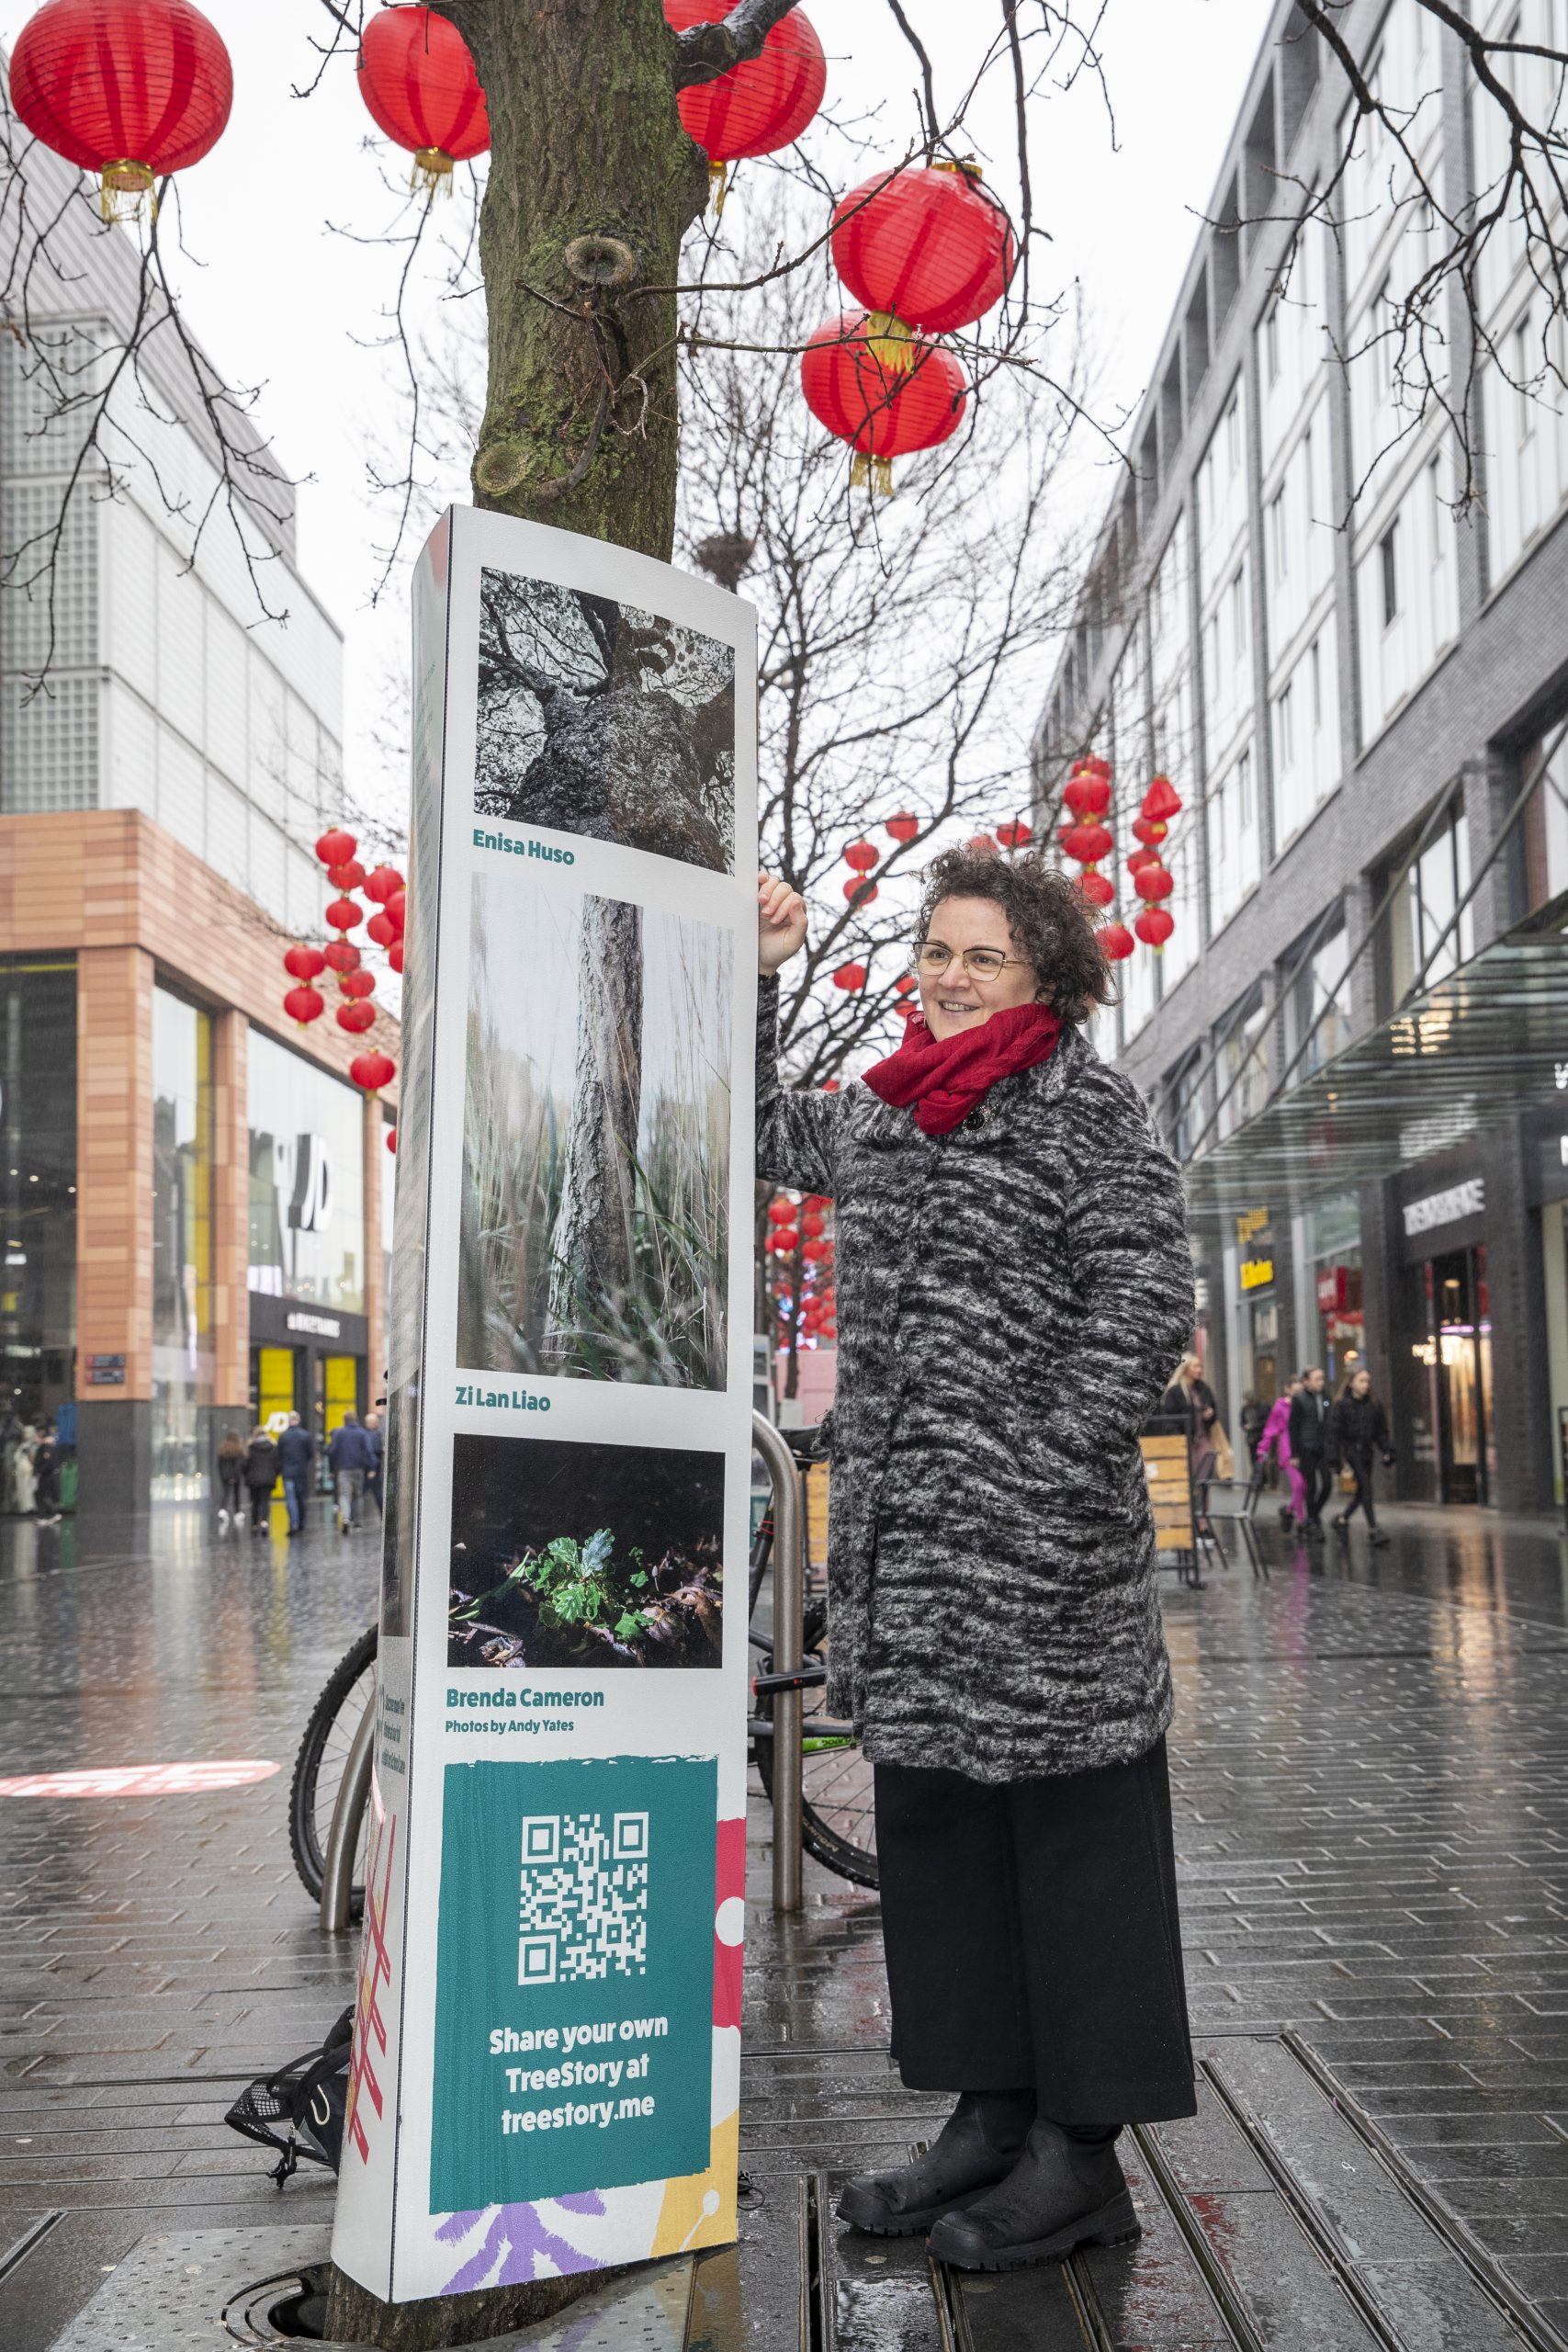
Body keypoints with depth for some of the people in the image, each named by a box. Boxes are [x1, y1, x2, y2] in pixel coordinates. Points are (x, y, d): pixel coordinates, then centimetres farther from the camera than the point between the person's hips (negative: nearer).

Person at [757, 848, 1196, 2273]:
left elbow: (1149, 1308, -12)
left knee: (1069, 1836, 1)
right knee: (935, 1831, 12)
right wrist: (759, 976, 25)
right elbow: (761, 1136, 34)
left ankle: (1083, 2155, 12)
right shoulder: (880, 1115, 16)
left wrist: (1054, 1472, -17)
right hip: (903, 1548, 8)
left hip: (1035, 1543, -7)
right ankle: (994, 2116, 25)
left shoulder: (1088, 1110, -4)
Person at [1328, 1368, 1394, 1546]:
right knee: (1365, 1486, -15)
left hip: (1366, 1451, 5)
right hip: (1351, 1449, -5)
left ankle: (1342, 1519, 31)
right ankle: (1373, 1528, -14)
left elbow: (1381, 1431, 13)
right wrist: (1334, 1456, -12)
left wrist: (1387, 1451, 2)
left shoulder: (1373, 1405, 9)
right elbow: (1334, 1431, -6)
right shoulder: (1342, 1404, -5)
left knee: (1362, 1491, 9)